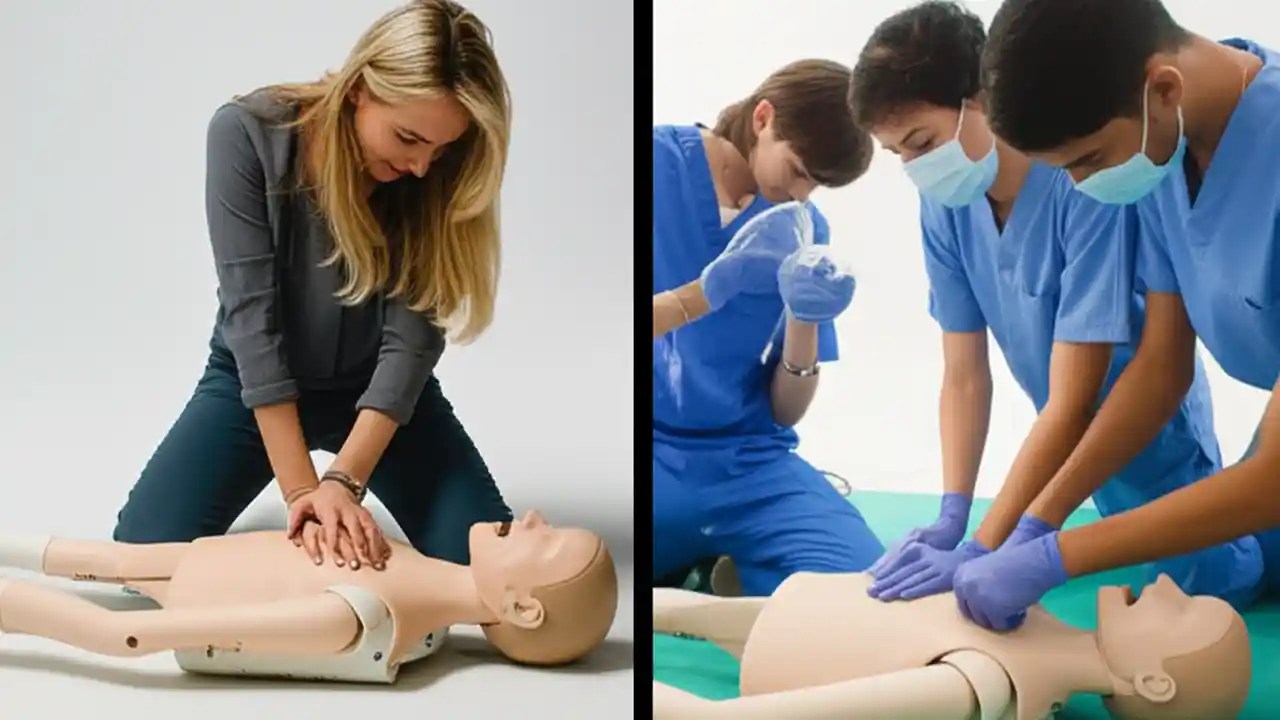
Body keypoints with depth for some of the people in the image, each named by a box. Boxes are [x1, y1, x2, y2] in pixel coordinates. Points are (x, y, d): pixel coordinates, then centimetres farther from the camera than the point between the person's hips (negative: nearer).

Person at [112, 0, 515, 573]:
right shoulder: (248, 134, -23)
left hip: (382, 389, 1)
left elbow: (413, 334, -21)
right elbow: (250, 312, -26)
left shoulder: (434, 171, -18)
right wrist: (301, 489, -30)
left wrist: (345, 479, -33)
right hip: (255, 382, 0)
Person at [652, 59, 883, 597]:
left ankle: (729, 577, 1)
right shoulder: (658, 164, -1)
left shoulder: (803, 230, 9)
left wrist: (804, 318, -11)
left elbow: (786, 412, 9)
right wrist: (713, 286, -20)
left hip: (748, 463, 3)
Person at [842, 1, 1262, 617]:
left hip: (1154, 439, -5)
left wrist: (982, 553, -35)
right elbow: (964, 379, -9)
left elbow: (1072, 403, -33)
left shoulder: (1084, 182, -34)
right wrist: (951, 518, -21)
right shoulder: (944, 202, -15)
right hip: (1081, 441, 5)